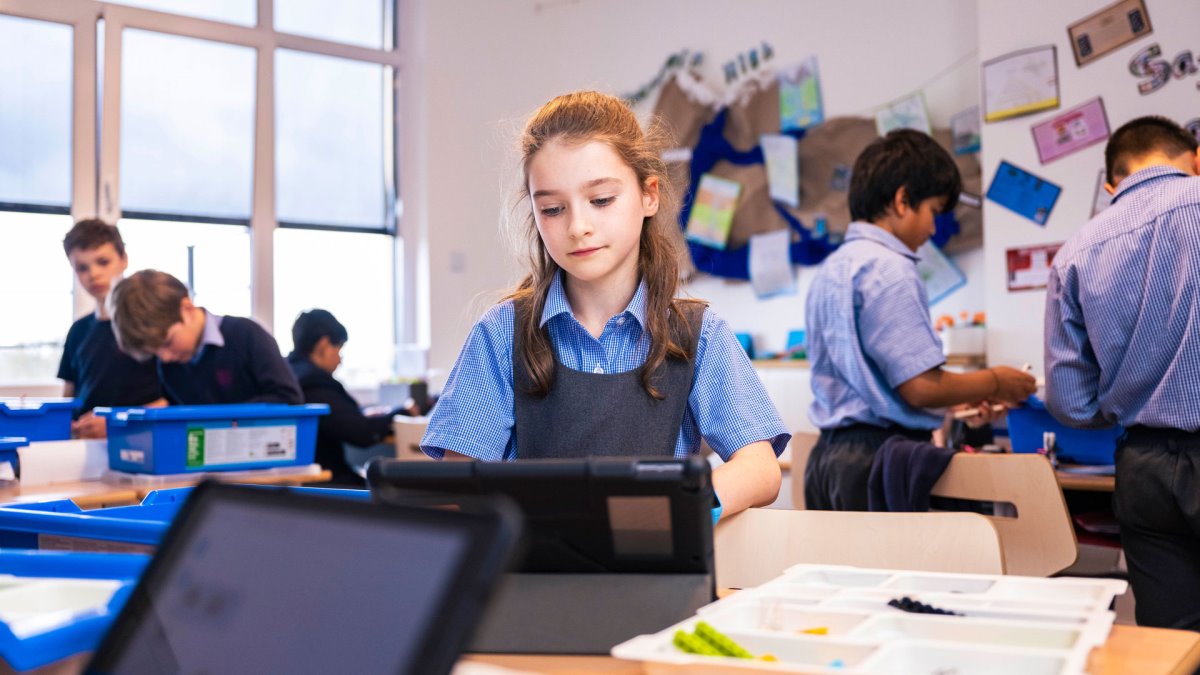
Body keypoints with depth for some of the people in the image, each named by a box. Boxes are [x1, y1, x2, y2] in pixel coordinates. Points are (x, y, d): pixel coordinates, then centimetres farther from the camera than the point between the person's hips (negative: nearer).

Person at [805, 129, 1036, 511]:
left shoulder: (829, 271, 15)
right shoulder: (889, 269, -13)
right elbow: (921, 386, -17)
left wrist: (964, 397, 23)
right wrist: (994, 383, 0)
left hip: (827, 455, 9)